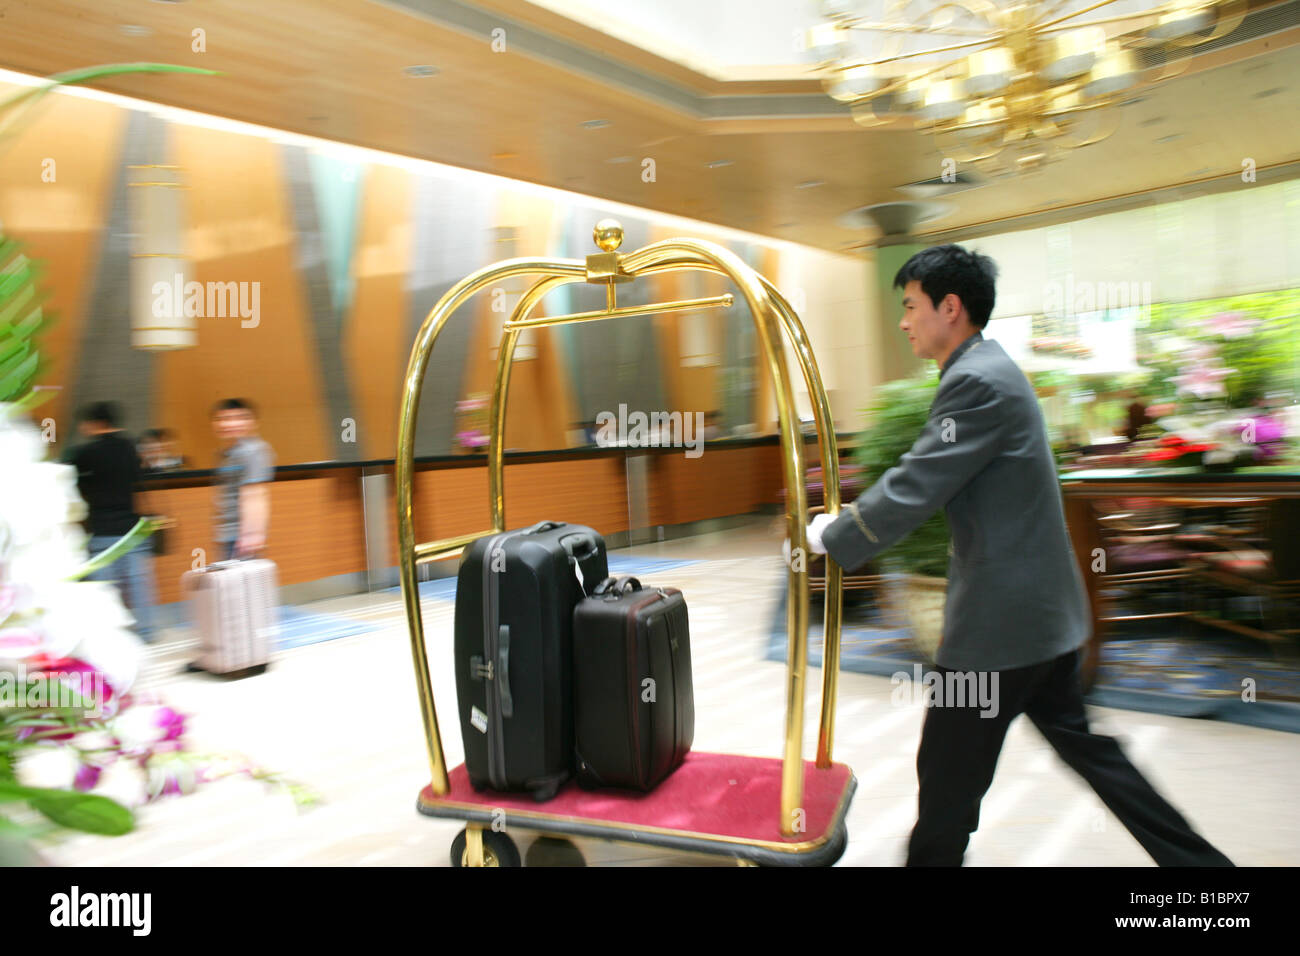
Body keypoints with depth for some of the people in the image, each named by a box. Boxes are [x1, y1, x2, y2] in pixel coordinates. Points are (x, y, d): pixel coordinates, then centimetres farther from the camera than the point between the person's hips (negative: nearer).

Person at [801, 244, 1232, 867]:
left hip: (1001, 616, -10)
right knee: (1076, 740, 23)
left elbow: (914, 489, -23)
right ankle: (1193, 858, 33)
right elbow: (923, 477, 17)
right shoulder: (987, 369, 12)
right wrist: (850, 518, 11)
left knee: (949, 769, 6)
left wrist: (832, 538, -10)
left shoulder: (978, 381, -20)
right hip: (1042, 606, 10)